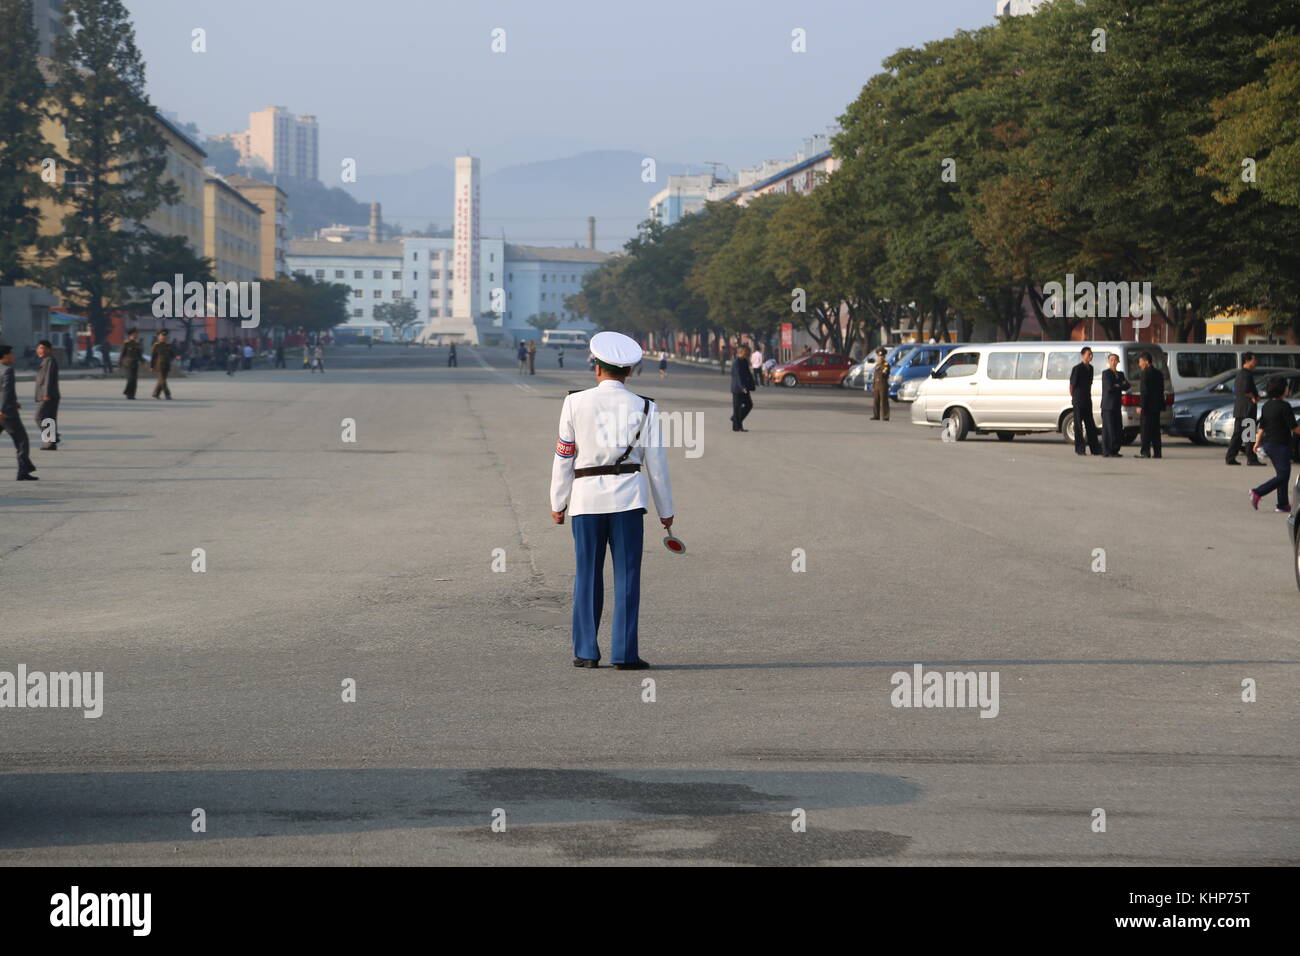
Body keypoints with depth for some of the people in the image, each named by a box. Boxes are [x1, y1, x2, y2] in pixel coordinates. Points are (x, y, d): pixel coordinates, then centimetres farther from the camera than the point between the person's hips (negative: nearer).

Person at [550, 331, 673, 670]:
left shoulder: (575, 403, -1)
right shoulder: (644, 409, 0)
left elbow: (564, 456, 2)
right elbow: (656, 463, 3)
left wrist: (558, 502, 11)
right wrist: (665, 511, 11)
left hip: (586, 496, 1)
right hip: (628, 495, 0)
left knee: (587, 574, 8)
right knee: (627, 576, 3)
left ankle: (586, 651, 10)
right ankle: (624, 653, 1)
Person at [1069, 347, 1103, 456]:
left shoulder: (1090, 368, 11)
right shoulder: (1077, 368, -11)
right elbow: (1072, 384, -7)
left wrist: (1088, 395, 14)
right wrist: (1073, 398, 0)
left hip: (1087, 400, 7)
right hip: (1078, 401, -7)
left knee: (1090, 424, 7)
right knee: (1079, 424, -1)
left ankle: (1095, 448, 9)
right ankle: (1079, 449, 3)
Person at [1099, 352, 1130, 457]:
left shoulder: (1120, 374, 17)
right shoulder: (1106, 373, -4)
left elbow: (1128, 386, 6)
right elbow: (1109, 387, -16)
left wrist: (1117, 386, -8)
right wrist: (1121, 386, -3)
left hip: (1117, 405, 7)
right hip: (1108, 406, -7)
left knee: (1118, 429, 5)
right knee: (1108, 429, -7)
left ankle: (1114, 451, 11)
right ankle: (1107, 452, -5)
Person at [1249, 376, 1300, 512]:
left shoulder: (1266, 406, 7)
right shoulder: (1284, 406, -16)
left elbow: (1261, 427, 10)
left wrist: (1257, 443, 14)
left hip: (1268, 444, 8)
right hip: (1280, 445, -8)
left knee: (1282, 474, 14)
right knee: (1283, 475, -4)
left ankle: (1283, 504, 13)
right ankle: (1258, 493, -15)